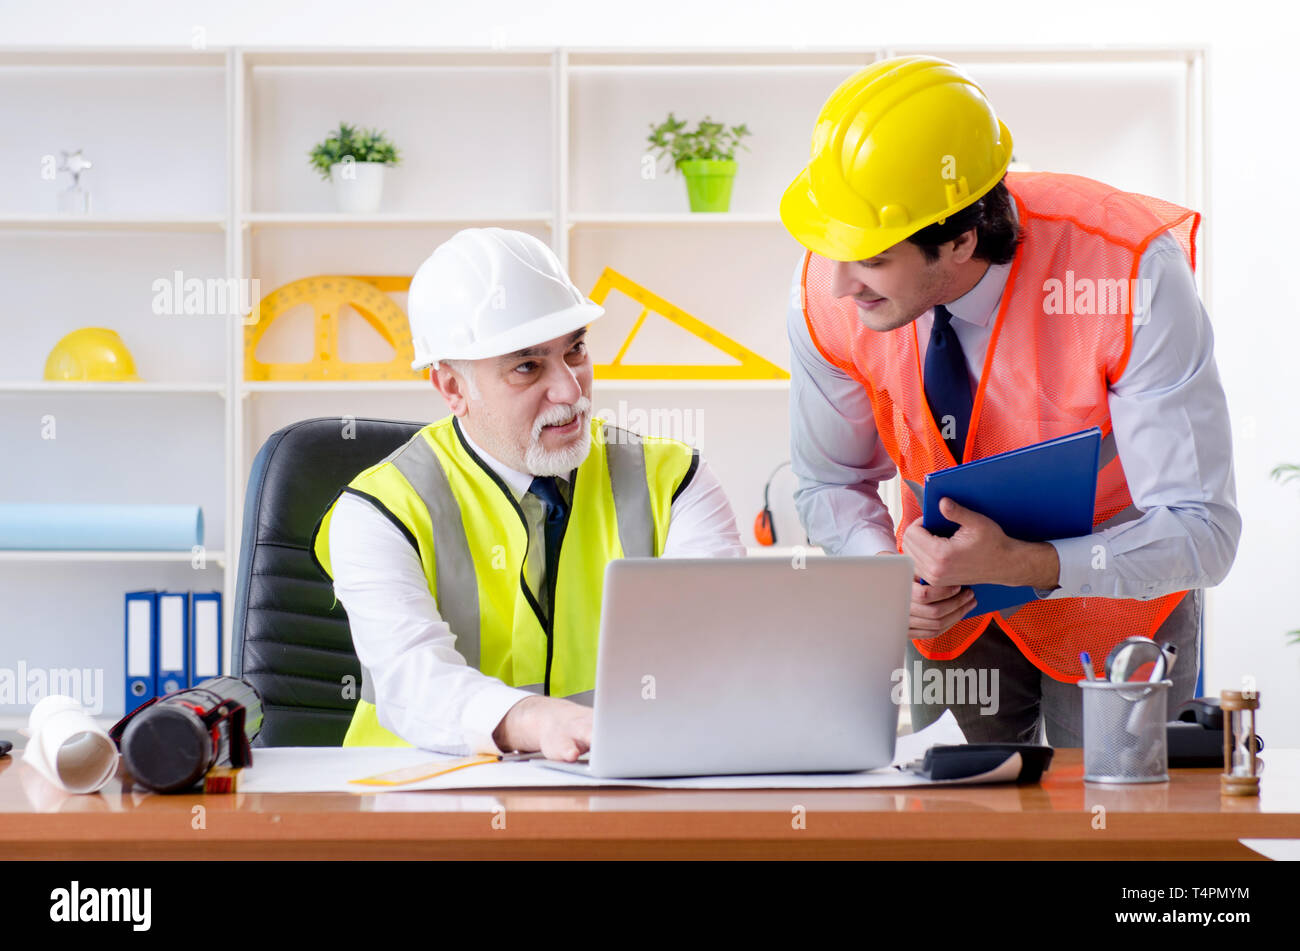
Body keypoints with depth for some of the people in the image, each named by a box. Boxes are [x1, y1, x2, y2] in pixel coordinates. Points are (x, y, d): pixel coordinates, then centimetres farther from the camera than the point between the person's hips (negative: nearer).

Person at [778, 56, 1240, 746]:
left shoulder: (1133, 277, -35)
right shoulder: (825, 290, -24)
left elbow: (1202, 534, -30)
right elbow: (831, 482, -4)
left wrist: (1020, 565, -43)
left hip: (1112, 593, -2)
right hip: (951, 603, 3)